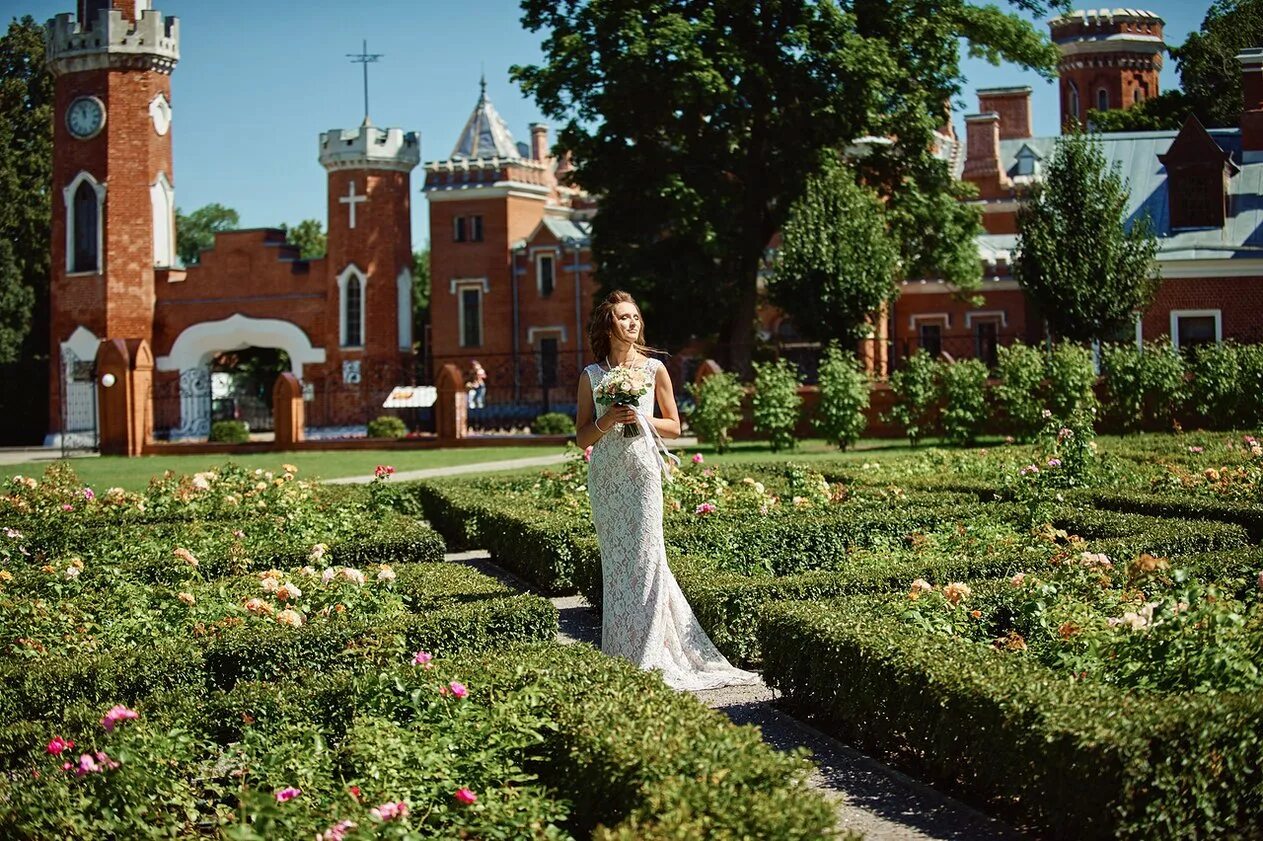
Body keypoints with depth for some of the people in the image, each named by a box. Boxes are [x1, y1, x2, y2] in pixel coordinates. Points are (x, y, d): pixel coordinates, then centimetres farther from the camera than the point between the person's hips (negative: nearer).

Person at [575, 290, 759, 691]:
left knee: (644, 556, -5)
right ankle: (621, 653, 11)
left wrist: (642, 418, -9)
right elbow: (582, 437, 6)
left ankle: (649, 654, 3)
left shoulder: (654, 369, 4)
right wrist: (606, 421, -13)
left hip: (642, 470, -1)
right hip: (605, 475, 1)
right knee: (615, 560, 4)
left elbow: (674, 427, 8)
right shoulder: (591, 375, 5)